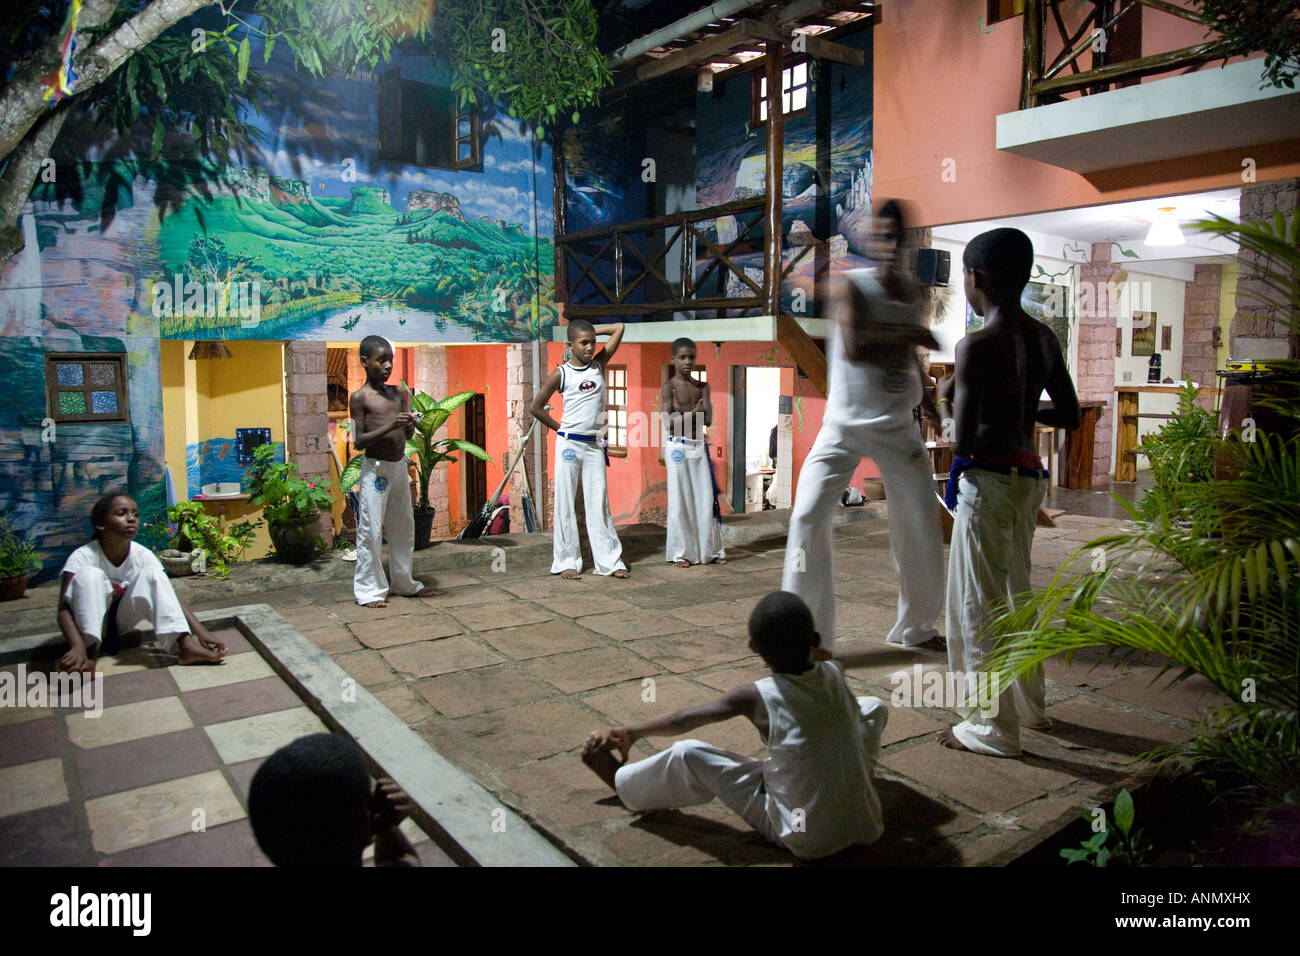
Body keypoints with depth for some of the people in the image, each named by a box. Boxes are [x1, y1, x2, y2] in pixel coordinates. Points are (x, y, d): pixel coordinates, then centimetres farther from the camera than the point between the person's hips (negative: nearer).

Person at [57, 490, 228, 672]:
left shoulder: (142, 556, -15)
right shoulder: (83, 557, -23)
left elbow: (170, 598, -21)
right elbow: (64, 608, -31)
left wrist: (201, 633, -35)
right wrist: (78, 647, -51)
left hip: (121, 621, 3)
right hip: (90, 620, -3)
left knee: (152, 573, -24)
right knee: (90, 574, -31)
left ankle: (185, 645, -35)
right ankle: (90, 653, -34)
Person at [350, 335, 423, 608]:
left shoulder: (398, 394, 9)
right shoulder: (360, 397, -8)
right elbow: (359, 441, -11)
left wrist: (409, 424, -11)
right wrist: (388, 426, -23)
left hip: (399, 465, 6)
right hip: (375, 468, -6)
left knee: (403, 527, 13)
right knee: (371, 529, -3)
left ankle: (403, 582, 26)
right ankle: (369, 589, 8)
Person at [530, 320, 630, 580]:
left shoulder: (599, 364, 5)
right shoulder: (561, 374, -3)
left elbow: (619, 328, 5)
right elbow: (535, 407, 3)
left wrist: (591, 331, 9)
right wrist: (559, 427, 4)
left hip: (595, 444, 3)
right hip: (569, 443, -2)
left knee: (599, 502, 5)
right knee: (566, 501, 2)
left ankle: (610, 560, 6)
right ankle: (566, 561, 8)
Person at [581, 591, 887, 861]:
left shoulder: (755, 698, -17)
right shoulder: (835, 675, -9)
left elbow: (682, 720, -2)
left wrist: (633, 732, 15)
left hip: (805, 840, -3)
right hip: (865, 825, 4)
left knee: (687, 754, -1)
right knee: (873, 706, 21)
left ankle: (621, 782, 26)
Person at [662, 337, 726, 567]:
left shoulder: (702, 387, 9)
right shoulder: (669, 387, -3)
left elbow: (708, 419, -3)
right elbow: (670, 422, -13)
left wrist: (683, 413, -13)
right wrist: (694, 412, -10)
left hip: (699, 446, 4)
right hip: (678, 447, -4)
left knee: (707, 498, 5)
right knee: (680, 500, 0)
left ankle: (710, 549, 15)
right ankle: (681, 552, 8)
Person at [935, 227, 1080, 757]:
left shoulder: (977, 346, -19)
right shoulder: (1044, 338, 5)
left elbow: (962, 442, -22)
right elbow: (1070, 416, 13)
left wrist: (949, 401, -3)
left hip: (988, 481, -8)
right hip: (1028, 478, 9)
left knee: (979, 604, 3)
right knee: (1015, 592, 22)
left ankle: (995, 726, 13)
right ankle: (1029, 703, 36)